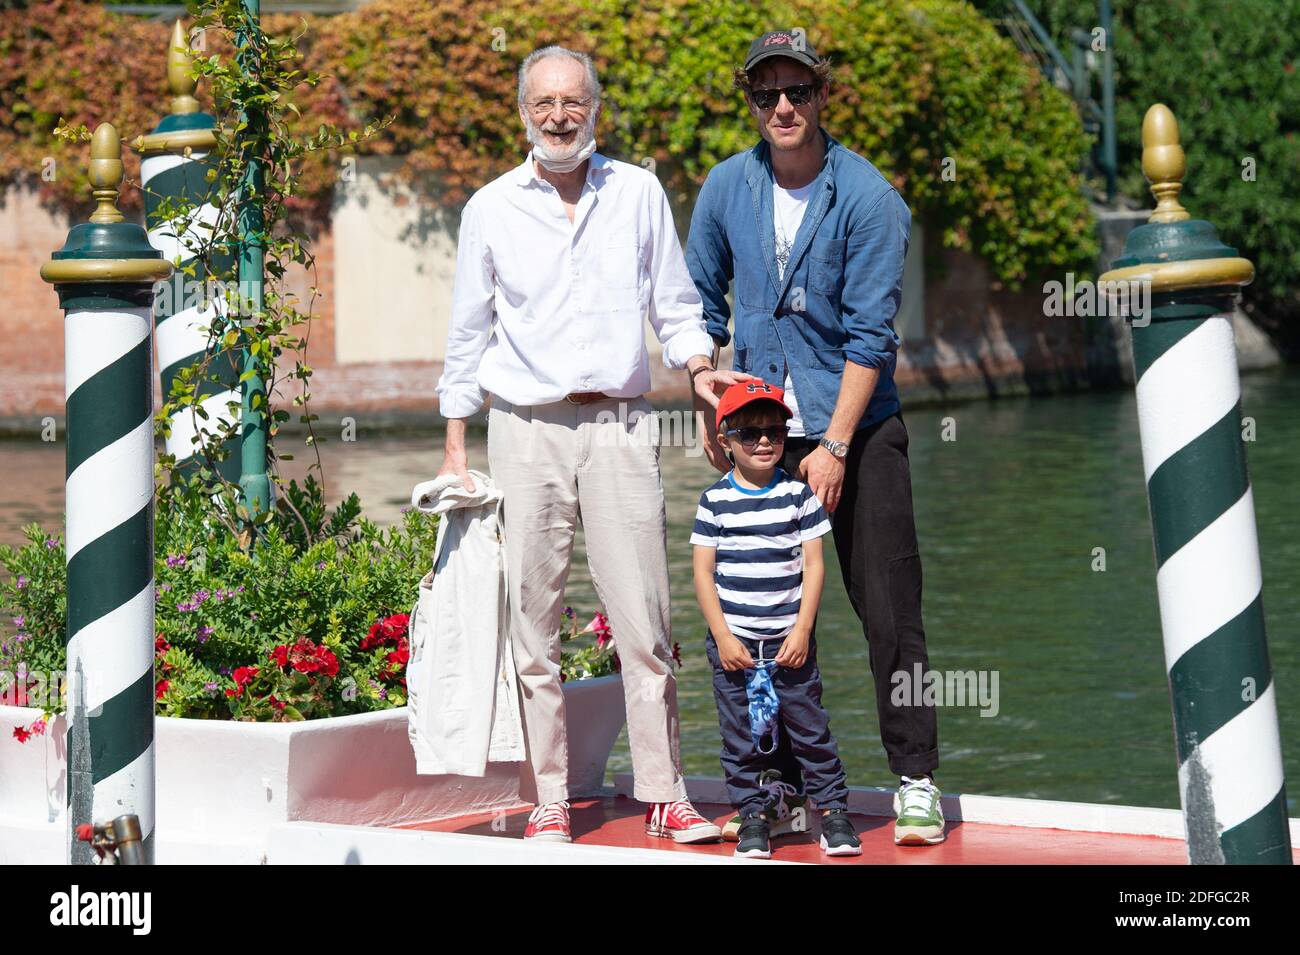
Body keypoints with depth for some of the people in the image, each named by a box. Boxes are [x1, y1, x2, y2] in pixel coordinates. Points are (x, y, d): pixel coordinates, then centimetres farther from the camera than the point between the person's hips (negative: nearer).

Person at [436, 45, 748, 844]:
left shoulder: (639, 193, 9)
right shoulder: (492, 208, 8)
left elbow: (675, 304, 14)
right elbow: (469, 334, 13)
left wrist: (699, 367, -5)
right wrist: (455, 443, 11)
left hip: (621, 426, 0)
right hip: (528, 427, 0)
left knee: (644, 619, -2)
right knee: (533, 623, 0)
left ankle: (665, 795, 5)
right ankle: (550, 801, 6)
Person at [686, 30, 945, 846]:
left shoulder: (867, 197, -10)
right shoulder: (728, 188, 2)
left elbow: (871, 333, -12)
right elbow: (701, 304, 15)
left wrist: (834, 448, -16)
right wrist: (711, 412, 8)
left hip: (858, 429, -3)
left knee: (888, 610, -3)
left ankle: (916, 780, 4)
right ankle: (783, 776, 15)